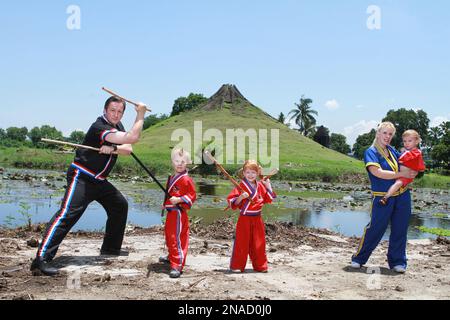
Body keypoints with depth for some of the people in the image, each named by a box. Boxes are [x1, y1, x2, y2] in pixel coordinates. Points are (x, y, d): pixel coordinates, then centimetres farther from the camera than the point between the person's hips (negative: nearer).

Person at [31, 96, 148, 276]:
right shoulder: (100, 126, -20)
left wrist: (112, 149, -21)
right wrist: (140, 115, -20)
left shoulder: (117, 125, 9)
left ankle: (110, 249, 26)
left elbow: (128, 150, -2)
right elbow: (132, 138, -30)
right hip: (81, 178, -10)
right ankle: (41, 260, -27)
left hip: (99, 180, 10)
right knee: (67, 214, -22)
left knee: (120, 205, 14)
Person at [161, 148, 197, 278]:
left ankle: (177, 265, -13)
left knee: (177, 238, -14)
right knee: (169, 235, 24)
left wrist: (179, 199, -24)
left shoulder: (186, 179, -13)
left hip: (179, 212, -10)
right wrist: (166, 201, 15)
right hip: (171, 212, 10)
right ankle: (172, 257, 45)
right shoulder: (172, 178, 15)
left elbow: (192, 195, -15)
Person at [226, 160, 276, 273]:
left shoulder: (260, 186, 7)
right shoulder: (241, 186, -8)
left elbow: (269, 199, 14)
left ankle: (260, 265, 22)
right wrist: (241, 197, -25)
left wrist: (268, 186, 5)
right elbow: (232, 202, -10)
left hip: (257, 218, 4)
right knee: (242, 243, -1)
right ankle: (236, 266, 9)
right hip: (244, 218, -4)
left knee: (258, 243, 11)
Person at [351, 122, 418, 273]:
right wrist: (402, 174, -18)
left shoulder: (392, 150, 11)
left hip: (402, 196, 6)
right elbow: (378, 172, -21)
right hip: (382, 197, -6)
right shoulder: (371, 152, -8)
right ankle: (359, 258, 13)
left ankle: (397, 262, 21)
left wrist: (412, 172, 4)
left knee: (399, 230, 9)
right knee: (375, 229, -2)